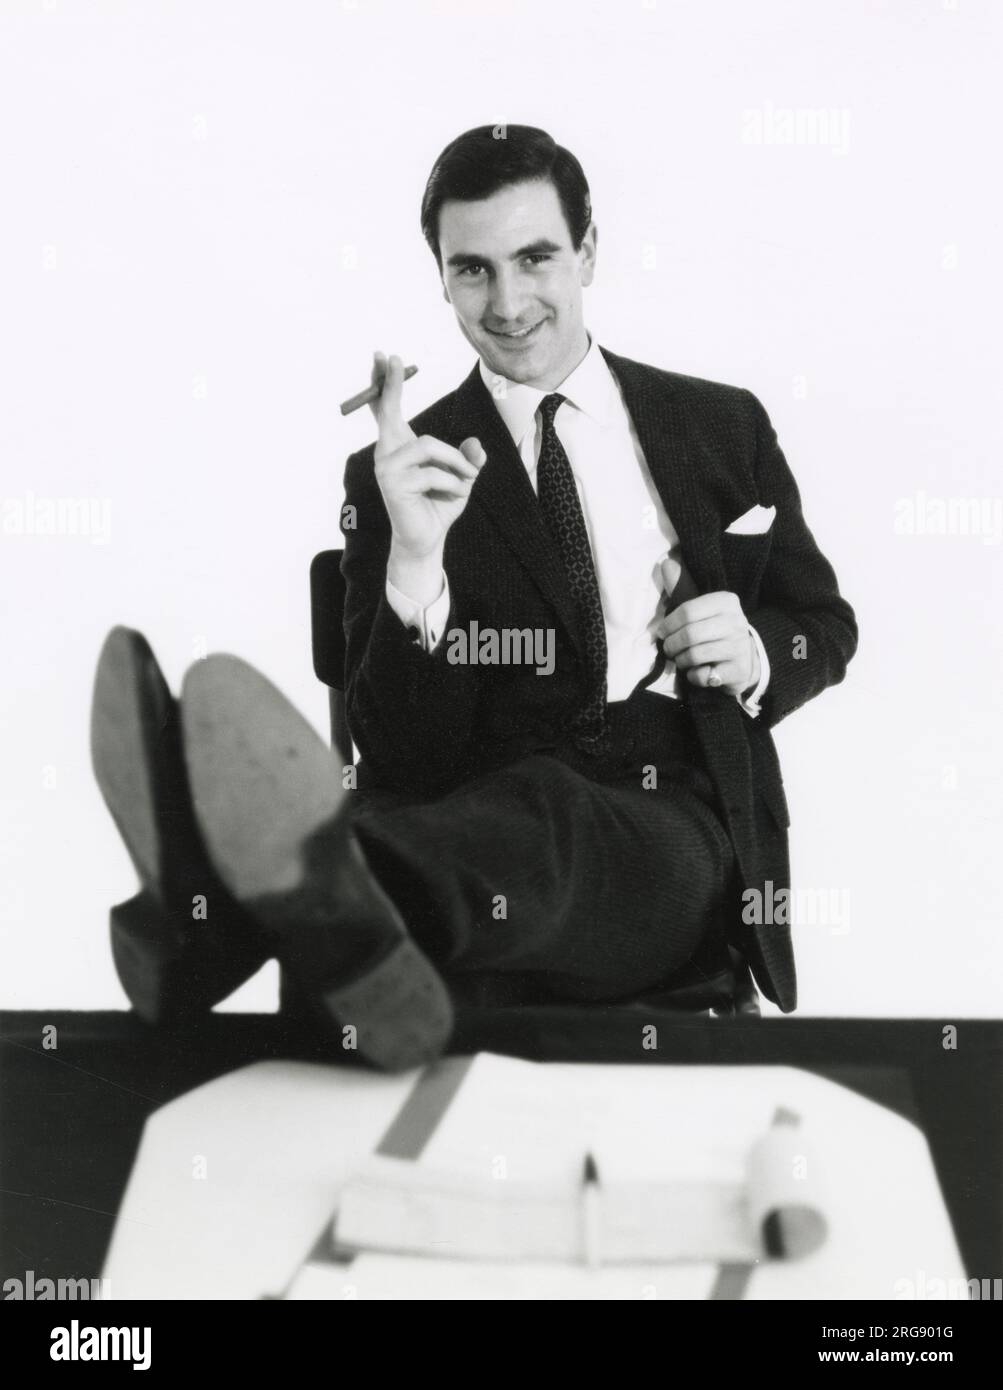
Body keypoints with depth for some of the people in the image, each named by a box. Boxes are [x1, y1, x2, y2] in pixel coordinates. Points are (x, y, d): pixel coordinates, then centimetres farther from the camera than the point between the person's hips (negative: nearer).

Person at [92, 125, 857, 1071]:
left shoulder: (723, 425, 14)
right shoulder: (394, 474, 8)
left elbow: (825, 625, 24)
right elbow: (401, 759, 0)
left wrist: (756, 652, -1)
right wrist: (414, 560, -18)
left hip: (682, 832, 0)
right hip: (489, 818, 1)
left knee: (539, 809, -37)